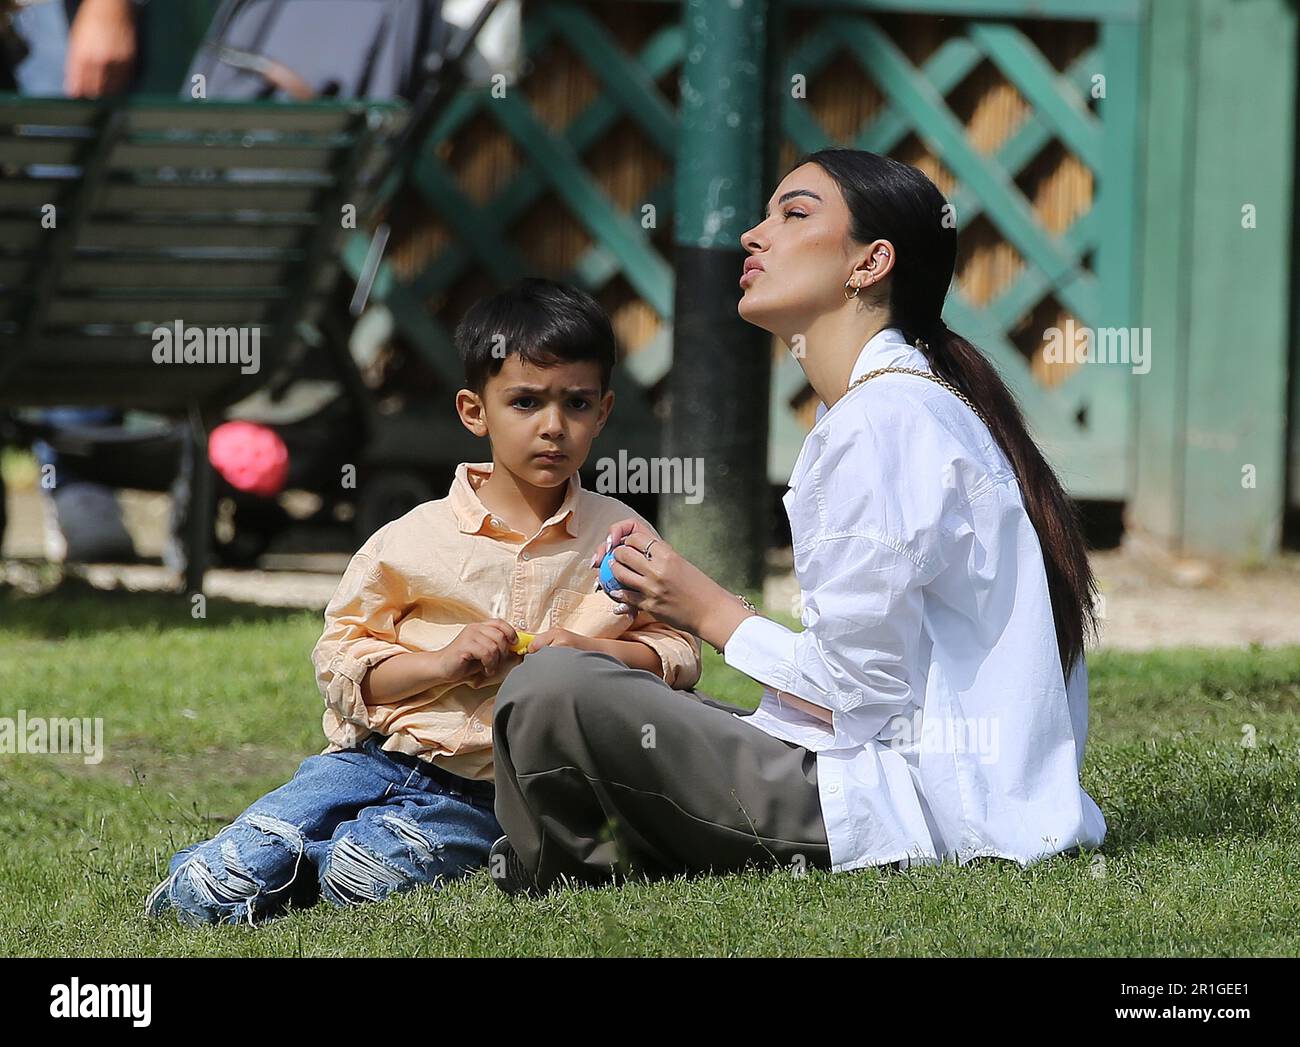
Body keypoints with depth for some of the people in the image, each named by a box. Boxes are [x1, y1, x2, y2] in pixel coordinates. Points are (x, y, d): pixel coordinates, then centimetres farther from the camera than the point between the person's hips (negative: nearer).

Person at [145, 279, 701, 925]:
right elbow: (339, 661, 2)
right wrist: (440, 663, -15)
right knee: (212, 894, -22)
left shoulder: (621, 541, 5)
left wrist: (596, 652, -12)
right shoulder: (414, 541, 1)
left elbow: (679, 651, 8)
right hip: (374, 761, 0)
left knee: (362, 875, -28)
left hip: (477, 797, 0)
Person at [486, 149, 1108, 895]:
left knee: (554, 693, -15)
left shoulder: (882, 423, -15)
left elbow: (862, 685, -19)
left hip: (913, 804, -11)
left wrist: (710, 611, -3)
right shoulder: (925, 405, 17)